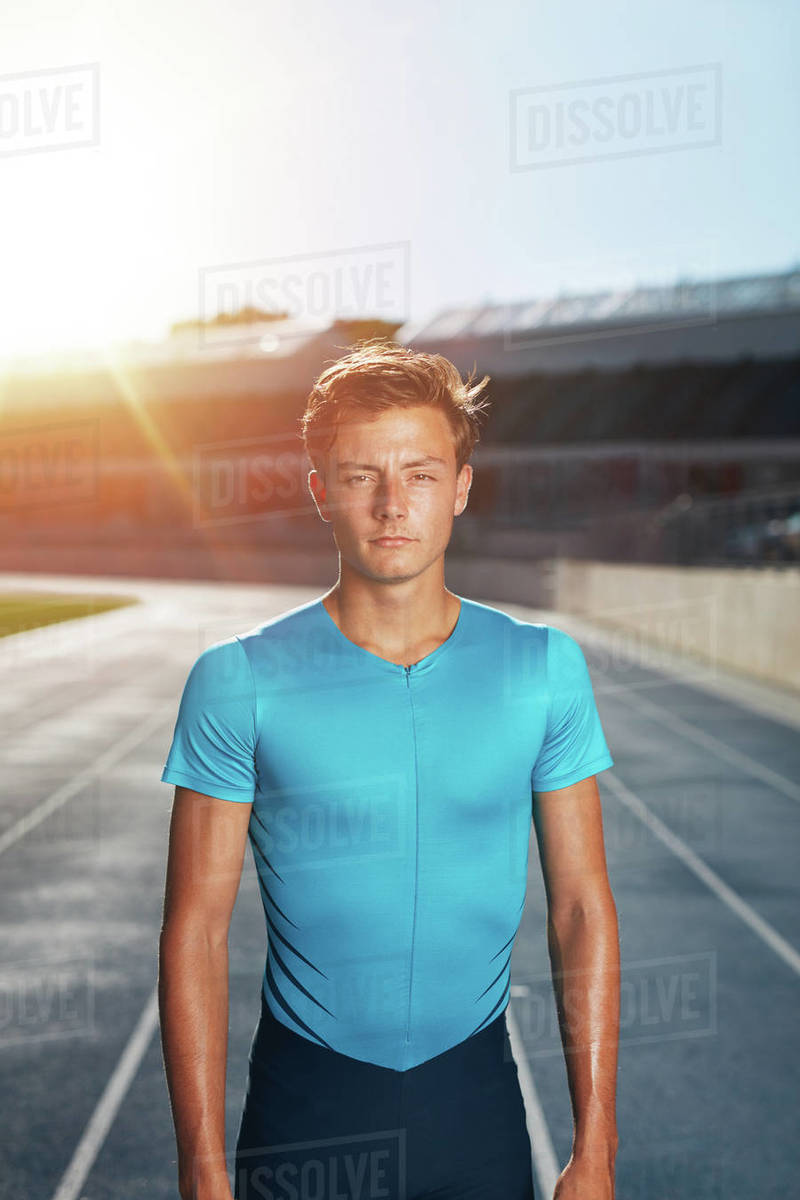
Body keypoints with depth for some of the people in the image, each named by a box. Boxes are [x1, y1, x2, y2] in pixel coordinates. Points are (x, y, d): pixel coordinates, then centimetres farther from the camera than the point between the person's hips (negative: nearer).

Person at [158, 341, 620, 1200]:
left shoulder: (544, 668, -4)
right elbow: (196, 932, -7)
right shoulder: (239, 681, -9)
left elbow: (581, 910, 0)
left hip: (477, 1097, 2)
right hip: (304, 1105, -1)